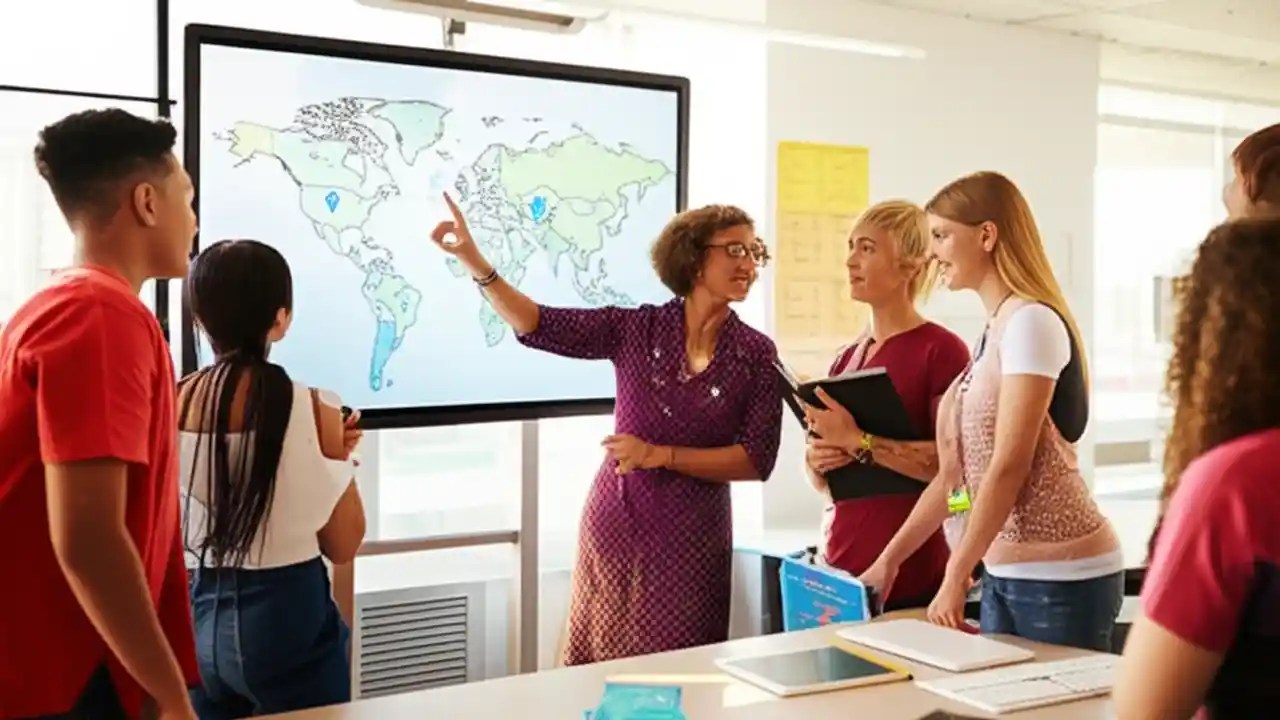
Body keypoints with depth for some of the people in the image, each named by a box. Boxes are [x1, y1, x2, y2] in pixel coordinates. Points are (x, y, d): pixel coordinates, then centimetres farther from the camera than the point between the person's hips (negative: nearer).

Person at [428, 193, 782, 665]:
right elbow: (537, 325, -4)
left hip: (690, 539, -1)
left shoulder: (756, 354, -3)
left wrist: (660, 455, -16)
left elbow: (757, 460, -7)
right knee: (597, 667, 9)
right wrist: (472, 259, -16)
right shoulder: (637, 329, -2)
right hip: (613, 525, 1)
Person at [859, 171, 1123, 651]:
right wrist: (888, 560, 16)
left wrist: (956, 576, -16)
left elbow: (1010, 465, -18)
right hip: (1004, 574, 8)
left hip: (1062, 575, -8)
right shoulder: (994, 331, 13)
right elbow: (955, 474, 16)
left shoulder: (1030, 321, -13)